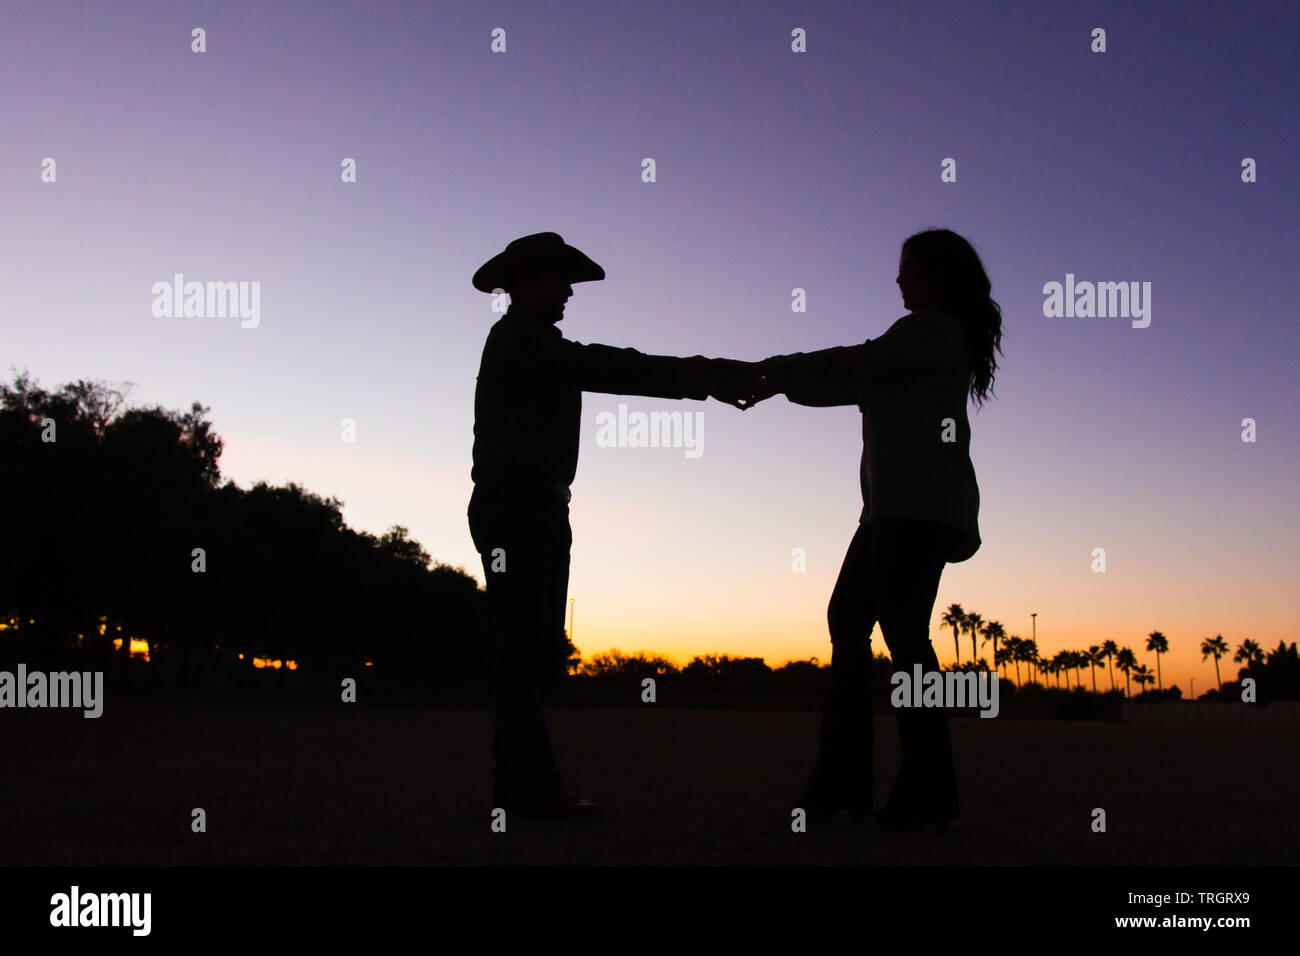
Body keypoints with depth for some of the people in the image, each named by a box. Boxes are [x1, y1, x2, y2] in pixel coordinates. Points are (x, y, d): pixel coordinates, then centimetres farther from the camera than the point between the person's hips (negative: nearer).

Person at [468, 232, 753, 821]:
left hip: (539, 509, 10)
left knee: (539, 649, 8)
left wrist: (697, 378, 1)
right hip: (514, 505, -10)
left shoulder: (539, 344, 24)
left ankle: (516, 781, 12)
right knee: (524, 646, -12)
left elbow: (600, 371, 13)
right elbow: (596, 367, -17)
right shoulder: (516, 337, -5)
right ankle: (532, 787, -12)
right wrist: (692, 376, -17)